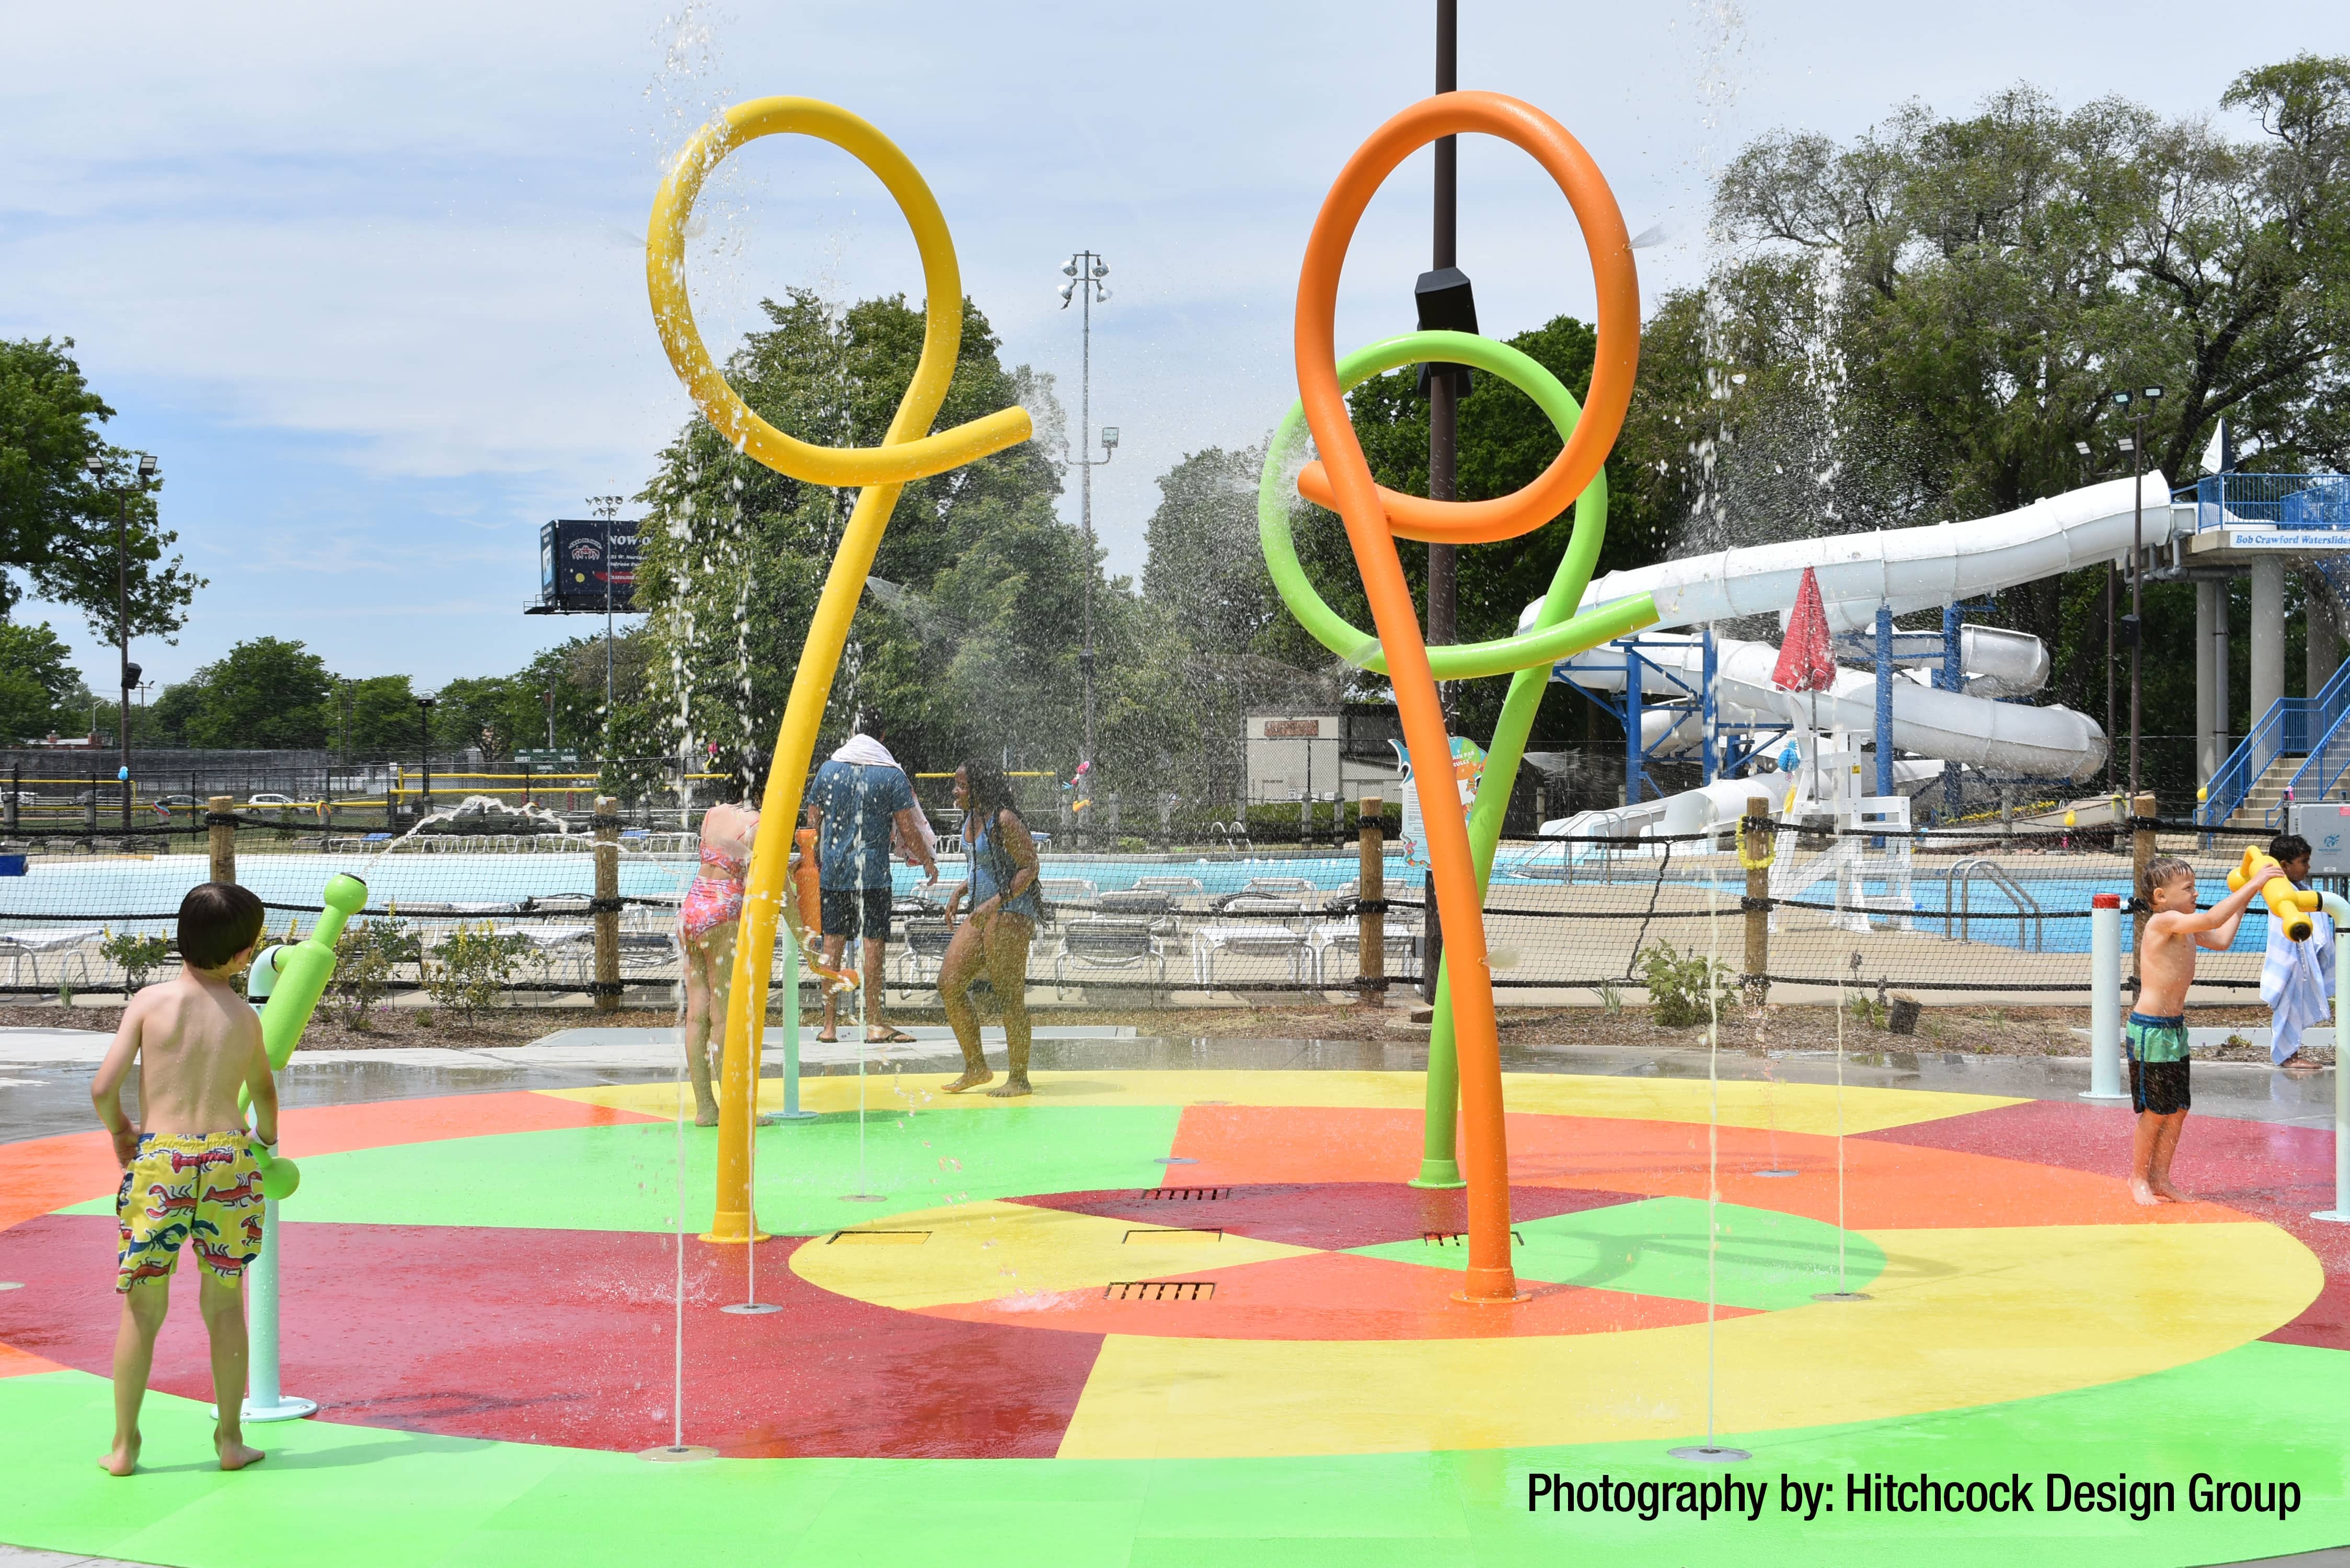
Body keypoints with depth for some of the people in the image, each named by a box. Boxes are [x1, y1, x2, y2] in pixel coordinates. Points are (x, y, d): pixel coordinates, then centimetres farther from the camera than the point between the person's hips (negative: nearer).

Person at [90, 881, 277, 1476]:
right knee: (224, 1304, 12)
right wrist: (266, 1138, 47)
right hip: (228, 1155, 1)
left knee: (142, 1309, 8)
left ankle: (124, 1445, 15)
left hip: (157, 1159, -1)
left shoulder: (149, 1001, -2)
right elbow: (262, 1090, 25)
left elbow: (103, 1088, -7)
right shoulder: (245, 1018, 6)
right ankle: (231, 1440, 16)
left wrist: (119, 1132, 15)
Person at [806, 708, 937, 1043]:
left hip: (833, 872, 4)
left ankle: (830, 1024, 10)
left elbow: (812, 822, 10)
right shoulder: (892, 775, -4)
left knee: (832, 943, 7)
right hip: (873, 871, -4)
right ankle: (874, 1024, -1)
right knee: (873, 943, -1)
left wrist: (816, 861, 23)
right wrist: (929, 862, 10)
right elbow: (908, 829, -4)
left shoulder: (829, 769, 6)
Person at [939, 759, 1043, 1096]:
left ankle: (1019, 1079, 3)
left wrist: (995, 902, -23)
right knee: (949, 984, 4)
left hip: (1011, 913, -10)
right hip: (983, 914, 10)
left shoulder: (1004, 821, -14)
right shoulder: (971, 820, 14)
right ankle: (976, 1067, 13)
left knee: (1009, 997, -5)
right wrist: (959, 893, 12)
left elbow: (1029, 868, -17)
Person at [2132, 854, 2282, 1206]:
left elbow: (2221, 940, 21)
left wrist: (2243, 901, 19)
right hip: (2151, 1029, -9)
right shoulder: (2162, 921, -18)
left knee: (2179, 1108, 10)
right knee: (2156, 1111, -1)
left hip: (2175, 1028, 9)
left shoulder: (2184, 927, 11)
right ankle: (2138, 1179, 13)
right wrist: (2252, 884, -24)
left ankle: (2160, 1179, 20)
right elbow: (2212, 919, -29)